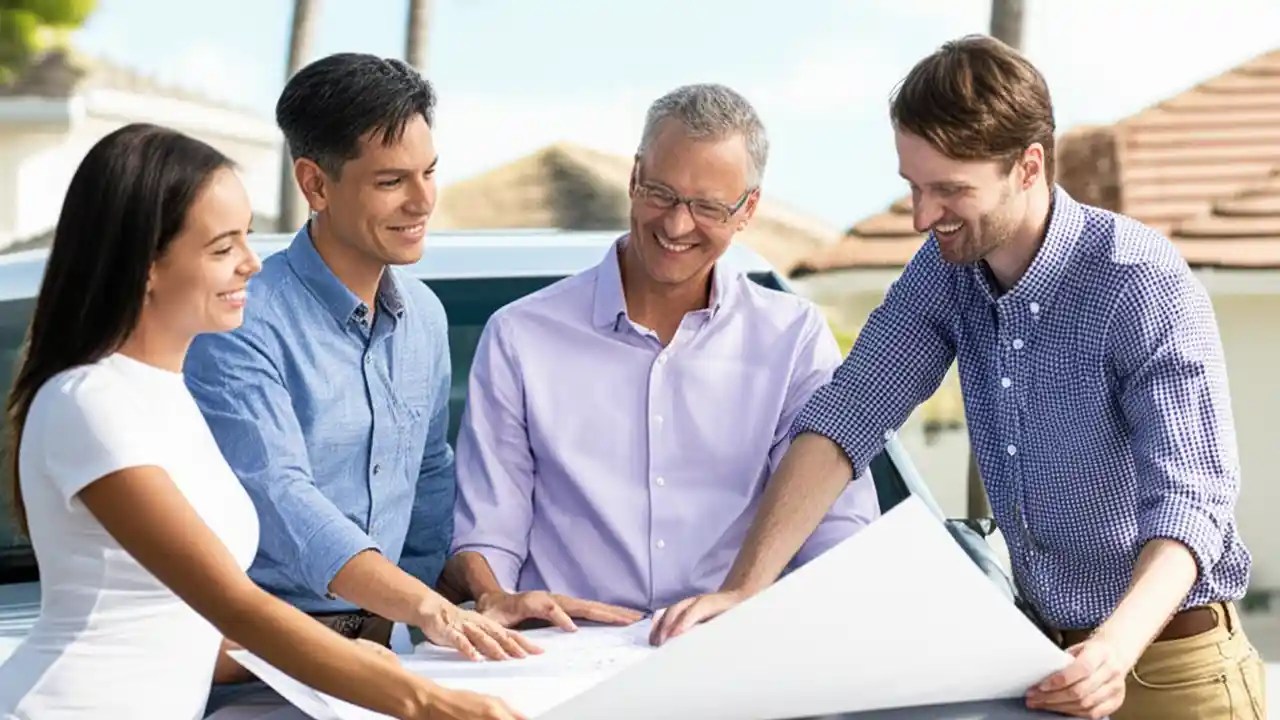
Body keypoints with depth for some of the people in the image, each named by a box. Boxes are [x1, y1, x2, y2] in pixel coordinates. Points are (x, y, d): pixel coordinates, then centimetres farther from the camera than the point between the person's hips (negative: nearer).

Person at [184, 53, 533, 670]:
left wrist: (441, 614, 10)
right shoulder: (244, 324, -12)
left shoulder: (425, 316, 11)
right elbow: (280, 498, -22)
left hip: (379, 636, 7)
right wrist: (427, 608, -33)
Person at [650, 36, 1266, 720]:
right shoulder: (947, 267, -4)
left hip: (1166, 661, -5)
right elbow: (847, 414, -10)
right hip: (1044, 647, 5)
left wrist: (1116, 646, -45)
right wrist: (743, 589, -21)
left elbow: (1190, 498, -28)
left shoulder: (1144, 285, -22)